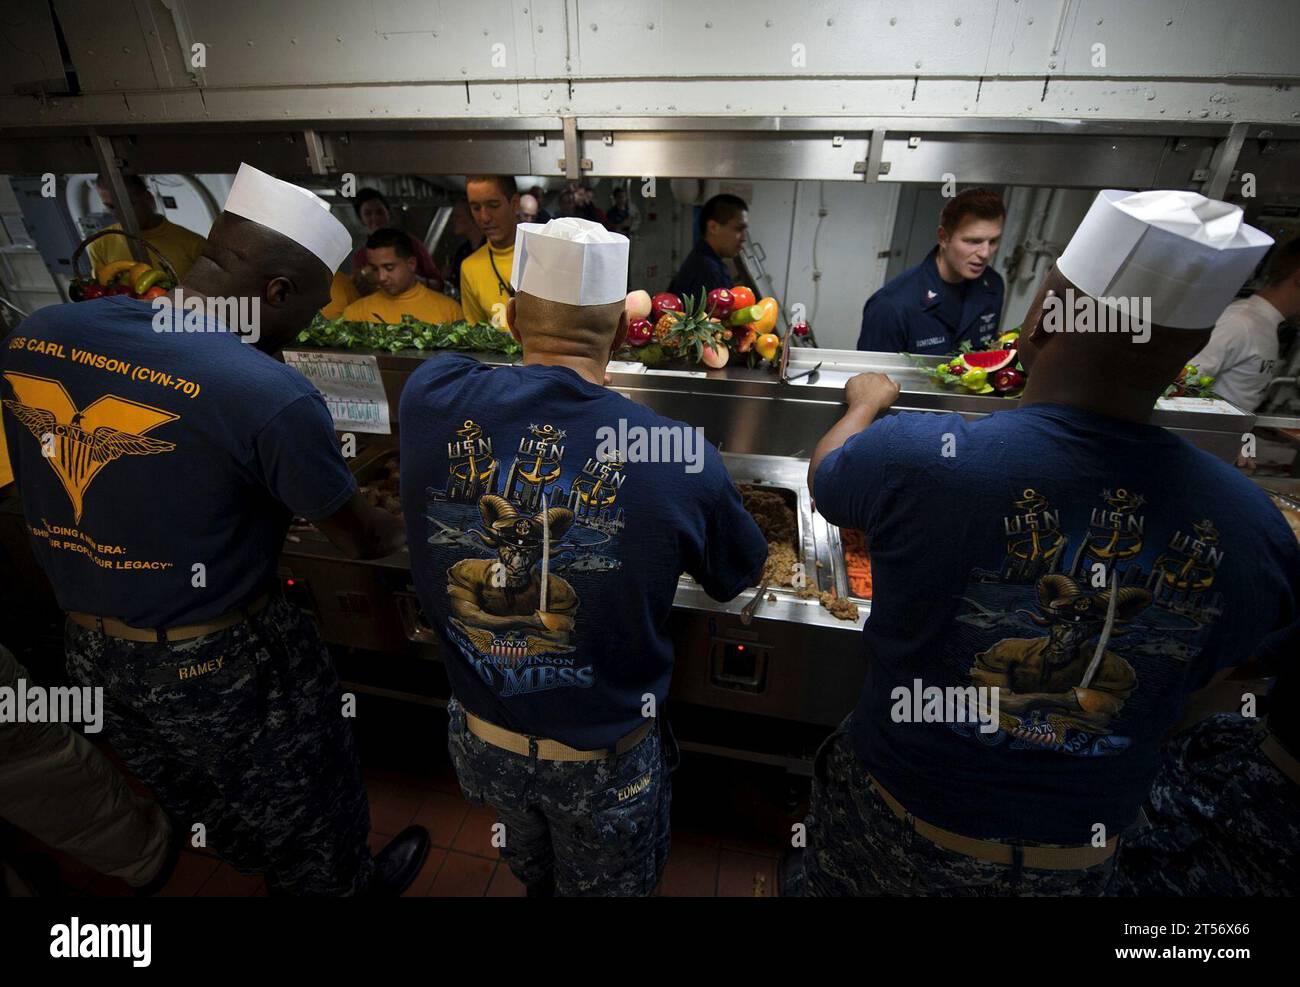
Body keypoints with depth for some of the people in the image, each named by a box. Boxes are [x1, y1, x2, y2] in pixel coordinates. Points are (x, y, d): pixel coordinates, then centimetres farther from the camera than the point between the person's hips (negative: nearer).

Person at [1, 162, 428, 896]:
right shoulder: (270, 394, -29)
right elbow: (361, 540, -16)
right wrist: (414, 530, 6)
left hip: (86, 650, 7)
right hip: (219, 662, -7)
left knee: (206, 812, 33)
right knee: (306, 820, 24)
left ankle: (273, 871, 60)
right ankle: (345, 885, 51)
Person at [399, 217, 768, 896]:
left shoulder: (432, 400, -20)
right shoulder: (681, 456, -28)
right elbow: (739, 574, -7)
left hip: (478, 738, 4)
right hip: (602, 761, -3)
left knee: (529, 869, 36)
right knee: (604, 883, 30)